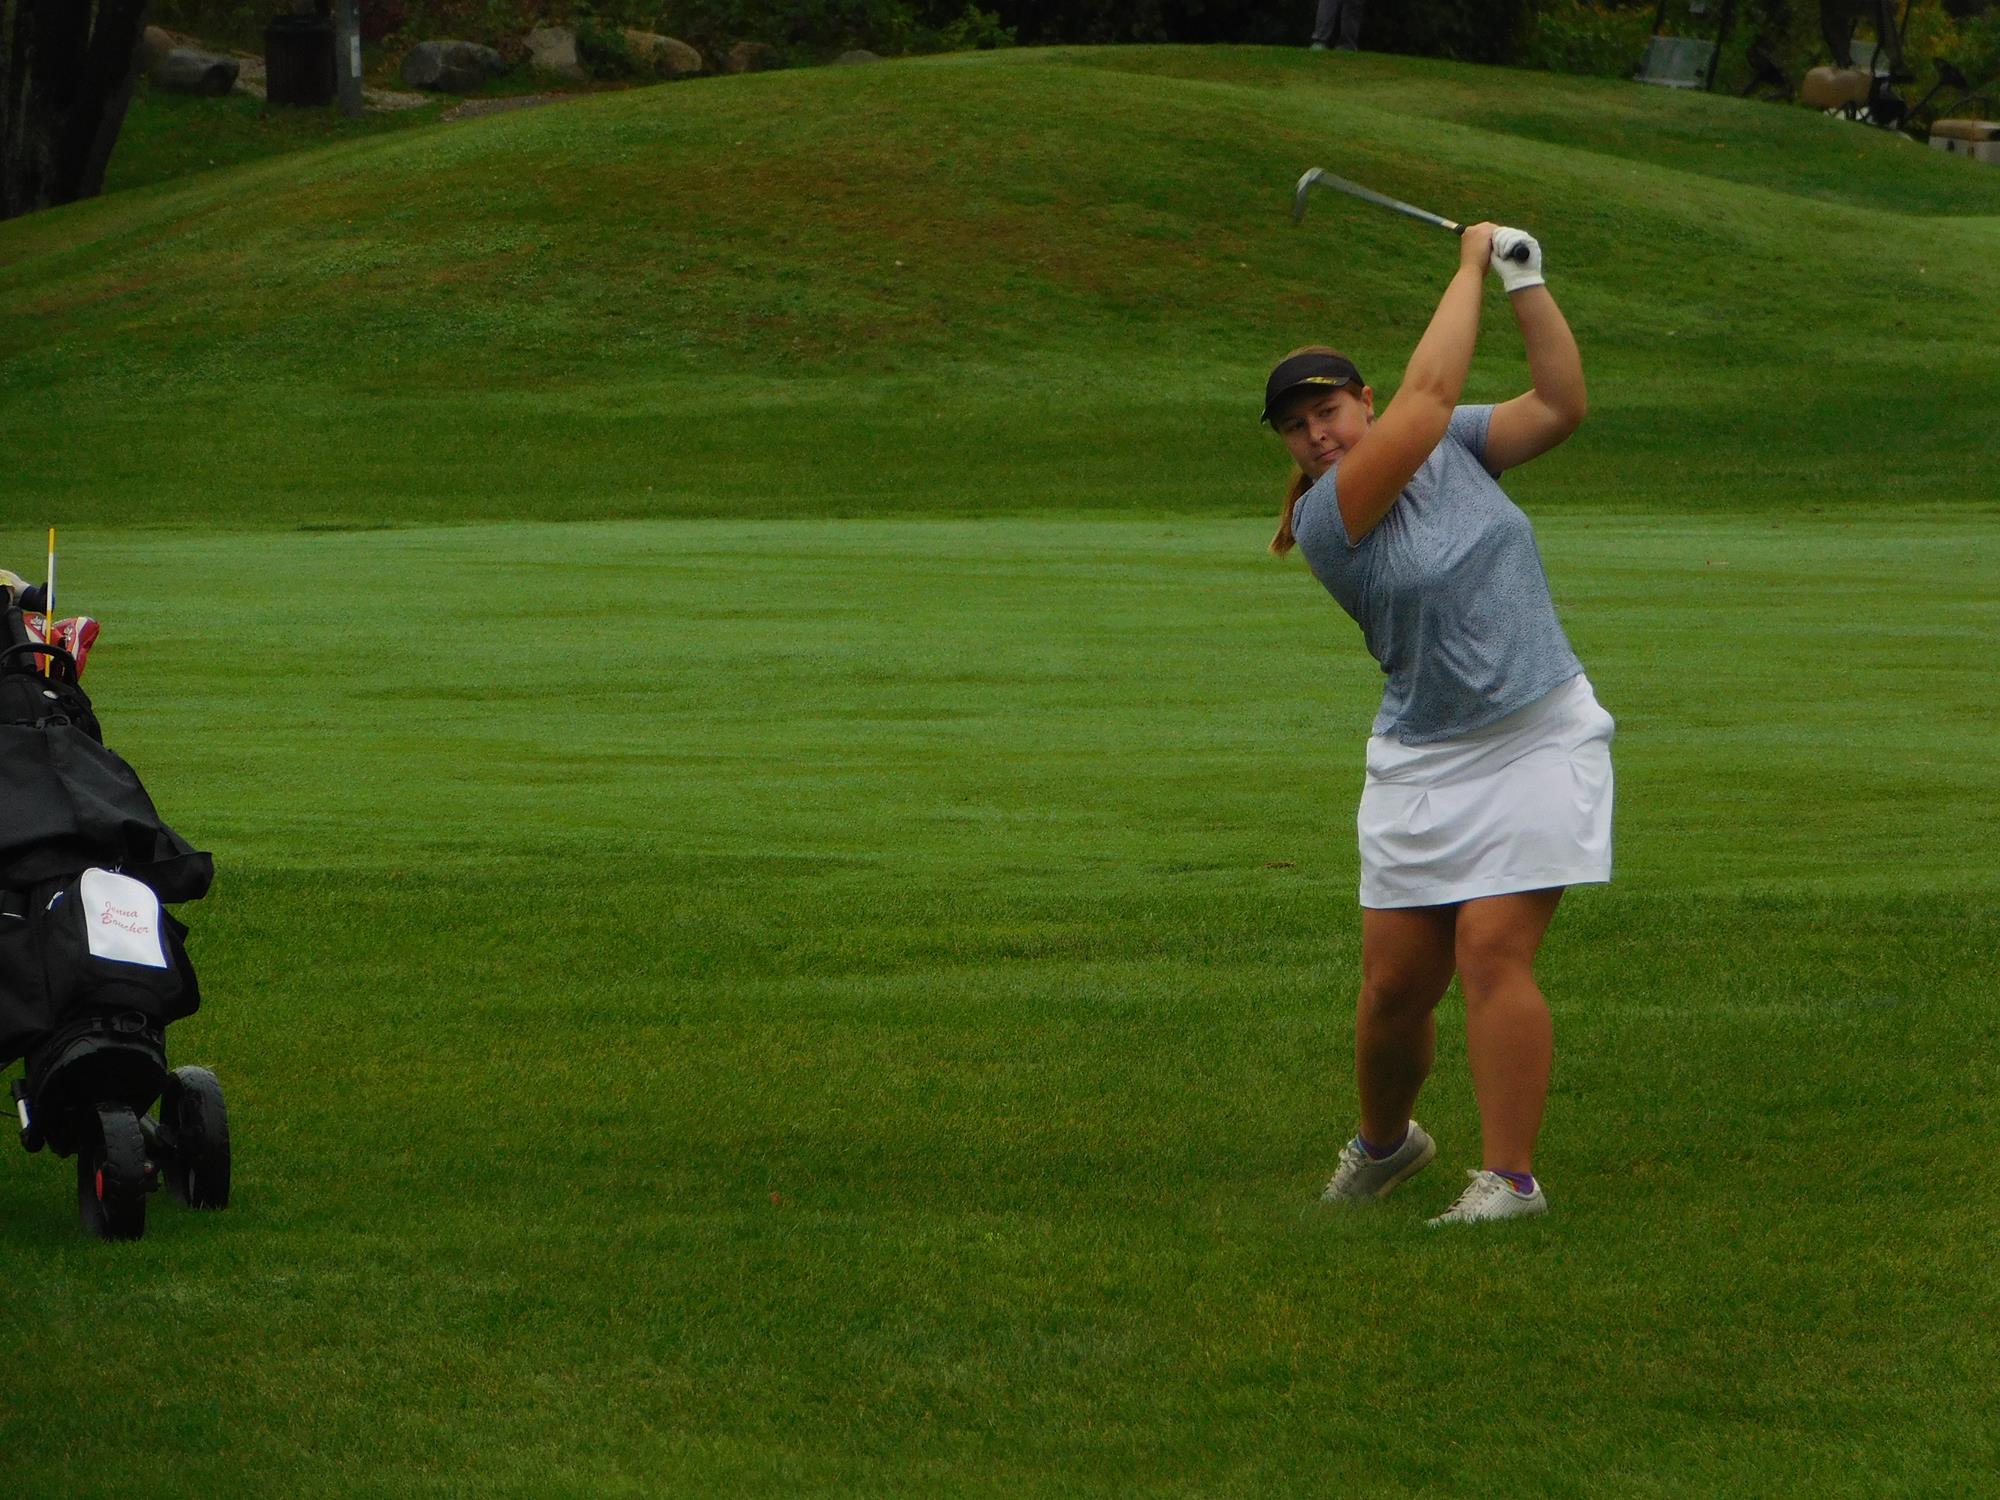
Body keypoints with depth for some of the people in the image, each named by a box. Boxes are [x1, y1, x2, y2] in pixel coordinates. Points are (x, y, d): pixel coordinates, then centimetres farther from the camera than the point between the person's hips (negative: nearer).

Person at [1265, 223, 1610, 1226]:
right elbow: (1429, 393, -14)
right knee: (1395, 982, 2)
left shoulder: (1452, 448, 5)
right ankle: (1383, 1143, 31)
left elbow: (1560, 407, -2)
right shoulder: (1324, 517, -10)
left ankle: (1509, 1177, -9)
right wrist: (1471, 266, -5)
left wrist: (1524, 281, -8)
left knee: (1492, 951, -14)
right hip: (1423, 761, 0)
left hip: (1539, 740, 0)